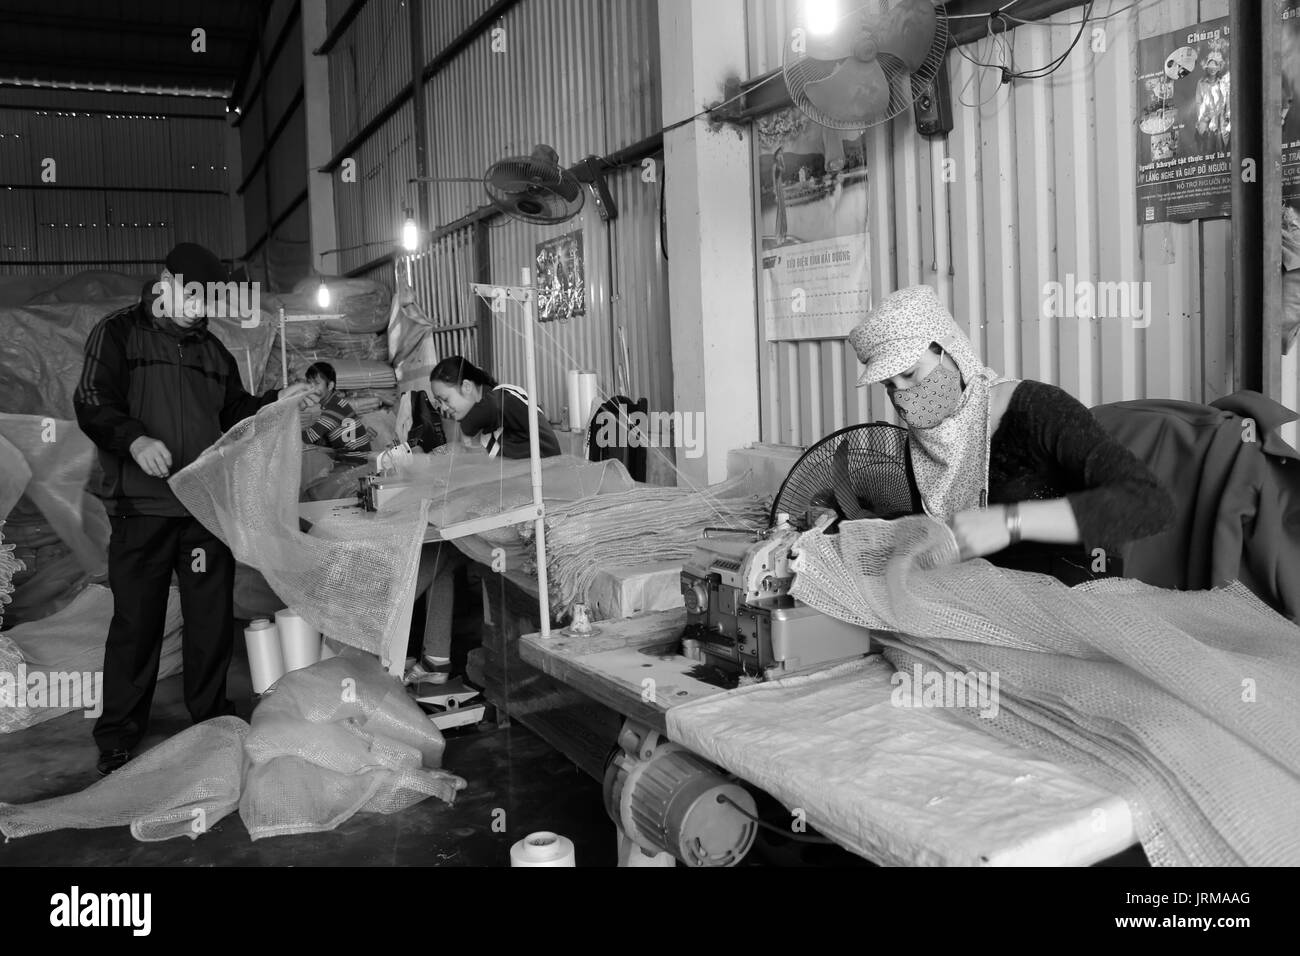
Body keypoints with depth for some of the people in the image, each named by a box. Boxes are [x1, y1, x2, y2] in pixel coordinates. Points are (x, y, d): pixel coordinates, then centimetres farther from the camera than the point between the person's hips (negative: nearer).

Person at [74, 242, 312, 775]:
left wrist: (274, 404, 6)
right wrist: (134, 439, -27)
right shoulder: (119, 334, 2)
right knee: (136, 622, 0)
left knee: (212, 617, 8)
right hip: (142, 507, -5)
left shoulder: (211, 349, 19)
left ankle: (211, 722, 23)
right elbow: (92, 403, -9)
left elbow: (235, 413, 24)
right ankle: (117, 739, 14)